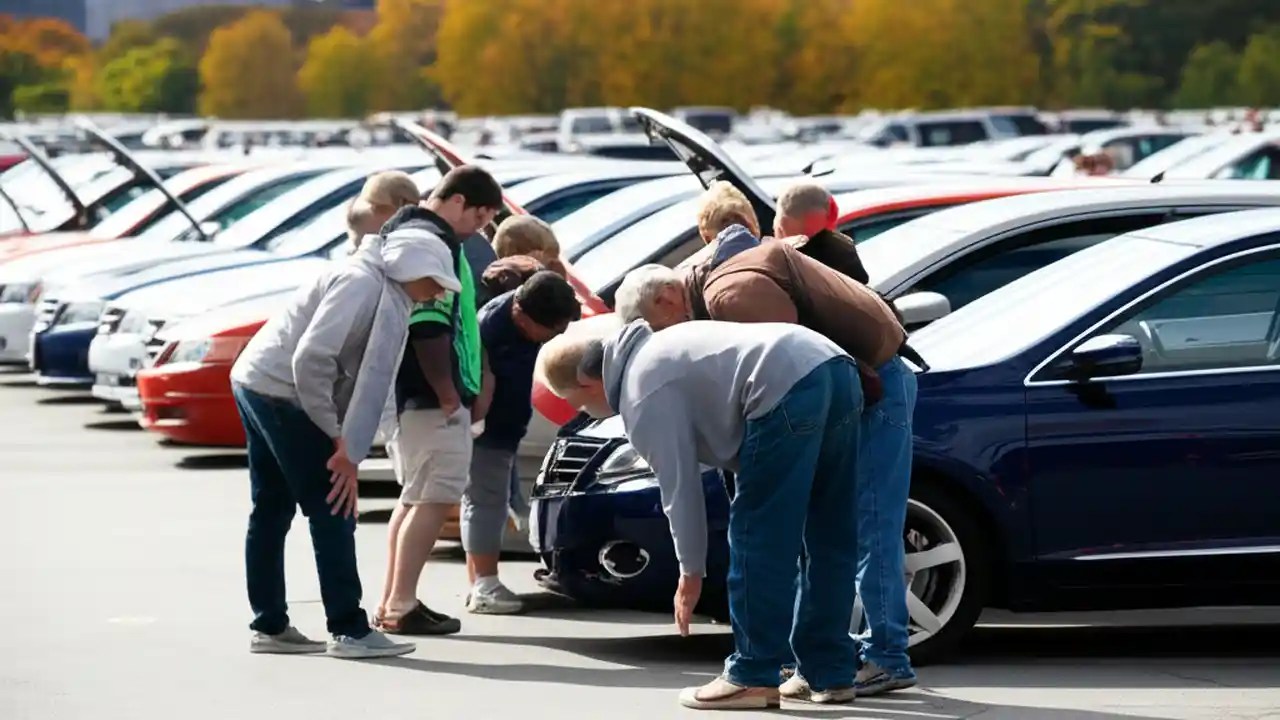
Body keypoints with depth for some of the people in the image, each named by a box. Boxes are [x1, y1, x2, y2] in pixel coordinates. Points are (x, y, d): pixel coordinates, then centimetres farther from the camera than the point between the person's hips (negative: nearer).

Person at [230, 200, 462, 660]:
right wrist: (336, 434, -15)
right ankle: (348, 630, -5)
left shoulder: (388, 296, 15)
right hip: (281, 393, -10)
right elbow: (312, 356, -23)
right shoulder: (363, 283, -15)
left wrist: (348, 448, -1)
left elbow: (370, 380, 9)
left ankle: (269, 626, 21)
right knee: (330, 512, -6)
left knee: (272, 510, 14)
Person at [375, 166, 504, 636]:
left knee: (416, 496, 16)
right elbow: (429, 327, -23)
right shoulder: (433, 242, -15)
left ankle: (391, 603, 18)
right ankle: (401, 606, -9)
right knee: (436, 497, -8)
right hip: (430, 398, -11)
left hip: (405, 394, 11)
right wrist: (449, 394, -18)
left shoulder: (400, 232, 17)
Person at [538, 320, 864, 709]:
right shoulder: (655, 352, 30)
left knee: (757, 535, -1)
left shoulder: (643, 395, 2)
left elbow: (679, 487, 5)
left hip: (788, 387, -9)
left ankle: (752, 677, 1)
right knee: (828, 539, 13)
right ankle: (830, 674, 18)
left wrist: (690, 572, 16)